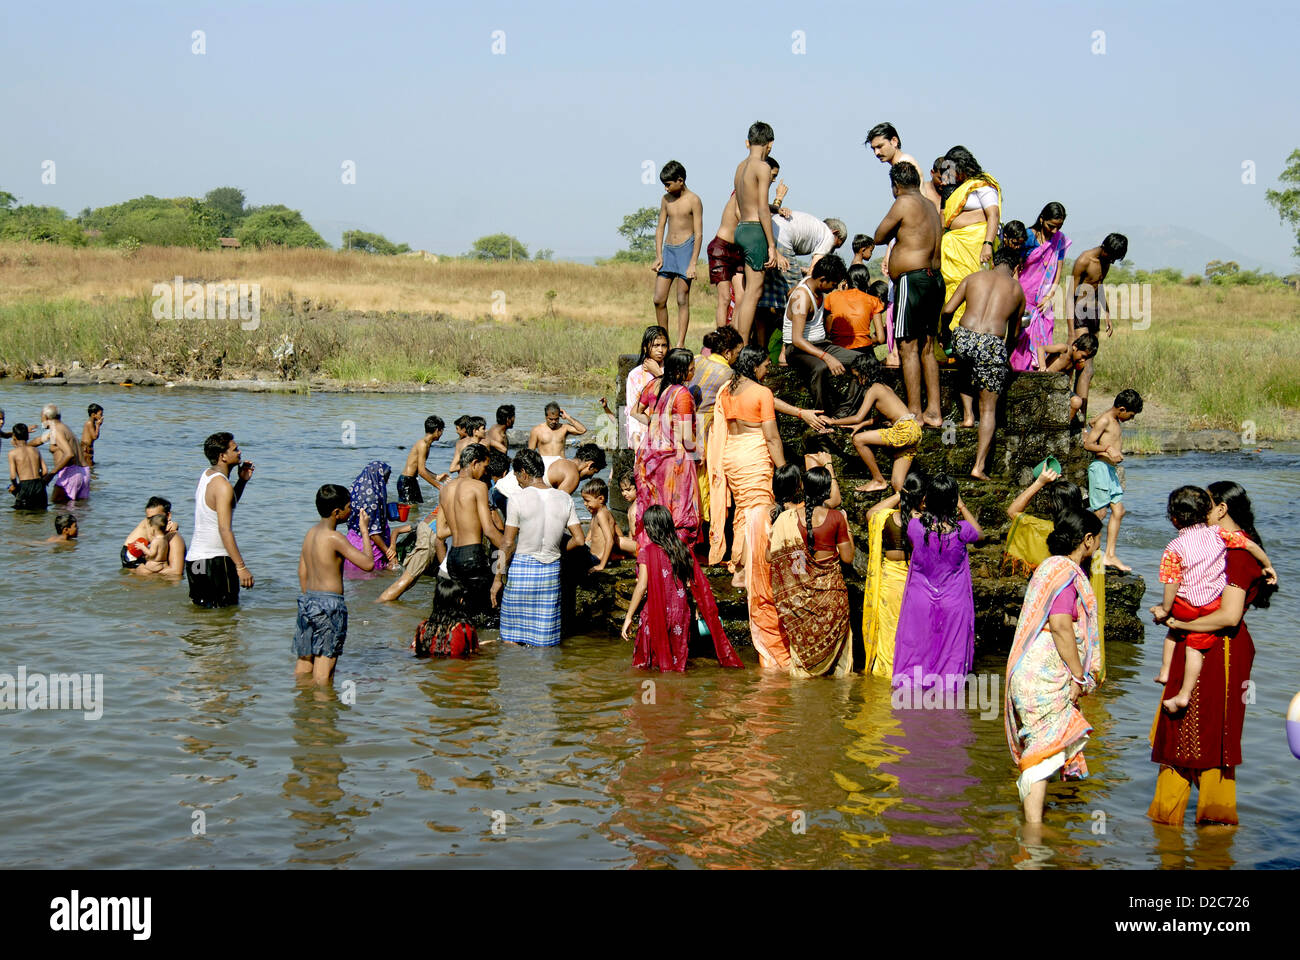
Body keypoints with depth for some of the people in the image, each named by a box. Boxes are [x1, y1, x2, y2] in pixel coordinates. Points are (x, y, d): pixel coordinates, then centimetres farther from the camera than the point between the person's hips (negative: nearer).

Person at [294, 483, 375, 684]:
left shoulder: (311, 532, 9)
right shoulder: (334, 537, -16)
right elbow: (368, 563, -17)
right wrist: (365, 531, -6)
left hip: (307, 600, 8)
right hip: (329, 603, -8)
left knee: (303, 663, 14)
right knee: (325, 662, -3)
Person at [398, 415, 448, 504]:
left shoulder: (426, 443, 13)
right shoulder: (423, 444, -18)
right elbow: (422, 471, -21)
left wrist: (436, 477, 24)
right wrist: (438, 486, -17)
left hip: (412, 481, 10)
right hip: (406, 482, -10)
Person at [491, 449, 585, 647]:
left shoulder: (518, 499, -10)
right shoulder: (565, 499, 1)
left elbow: (508, 544, -9)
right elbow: (579, 540, 2)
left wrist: (498, 578, -2)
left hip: (521, 569, -4)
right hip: (551, 571, 4)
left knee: (511, 638, 6)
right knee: (544, 641, 8)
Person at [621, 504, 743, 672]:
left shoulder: (647, 553, -10)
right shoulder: (685, 550, 3)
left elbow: (641, 587, -14)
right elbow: (698, 584, 6)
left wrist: (628, 617, -10)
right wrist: (696, 610, 19)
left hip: (657, 613, -4)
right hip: (682, 613, 4)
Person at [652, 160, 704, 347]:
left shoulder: (693, 200, -6)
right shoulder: (666, 199, 11)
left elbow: (698, 234, -8)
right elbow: (660, 228, 15)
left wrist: (693, 263, -14)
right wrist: (658, 256, 4)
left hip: (686, 248, -5)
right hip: (668, 249, 6)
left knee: (682, 300, -5)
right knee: (659, 299, 0)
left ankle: (680, 344, -3)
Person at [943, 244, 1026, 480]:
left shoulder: (974, 277, 16)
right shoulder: (1017, 289, 16)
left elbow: (947, 310, 10)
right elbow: (1014, 332, 24)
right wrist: (1006, 356, 41)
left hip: (964, 338, 1)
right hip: (993, 344, -1)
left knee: (966, 369, 39)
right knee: (989, 409, 6)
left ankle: (967, 415, 25)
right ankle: (979, 466, 0)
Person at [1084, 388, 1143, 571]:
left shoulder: (1117, 422, 16)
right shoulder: (1104, 420, -11)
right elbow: (1088, 444, -15)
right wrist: (1108, 448, -30)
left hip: (1111, 470, 10)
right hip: (1100, 467, -10)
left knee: (1118, 510, 6)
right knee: (1100, 511, -11)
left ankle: (1109, 556, 7)